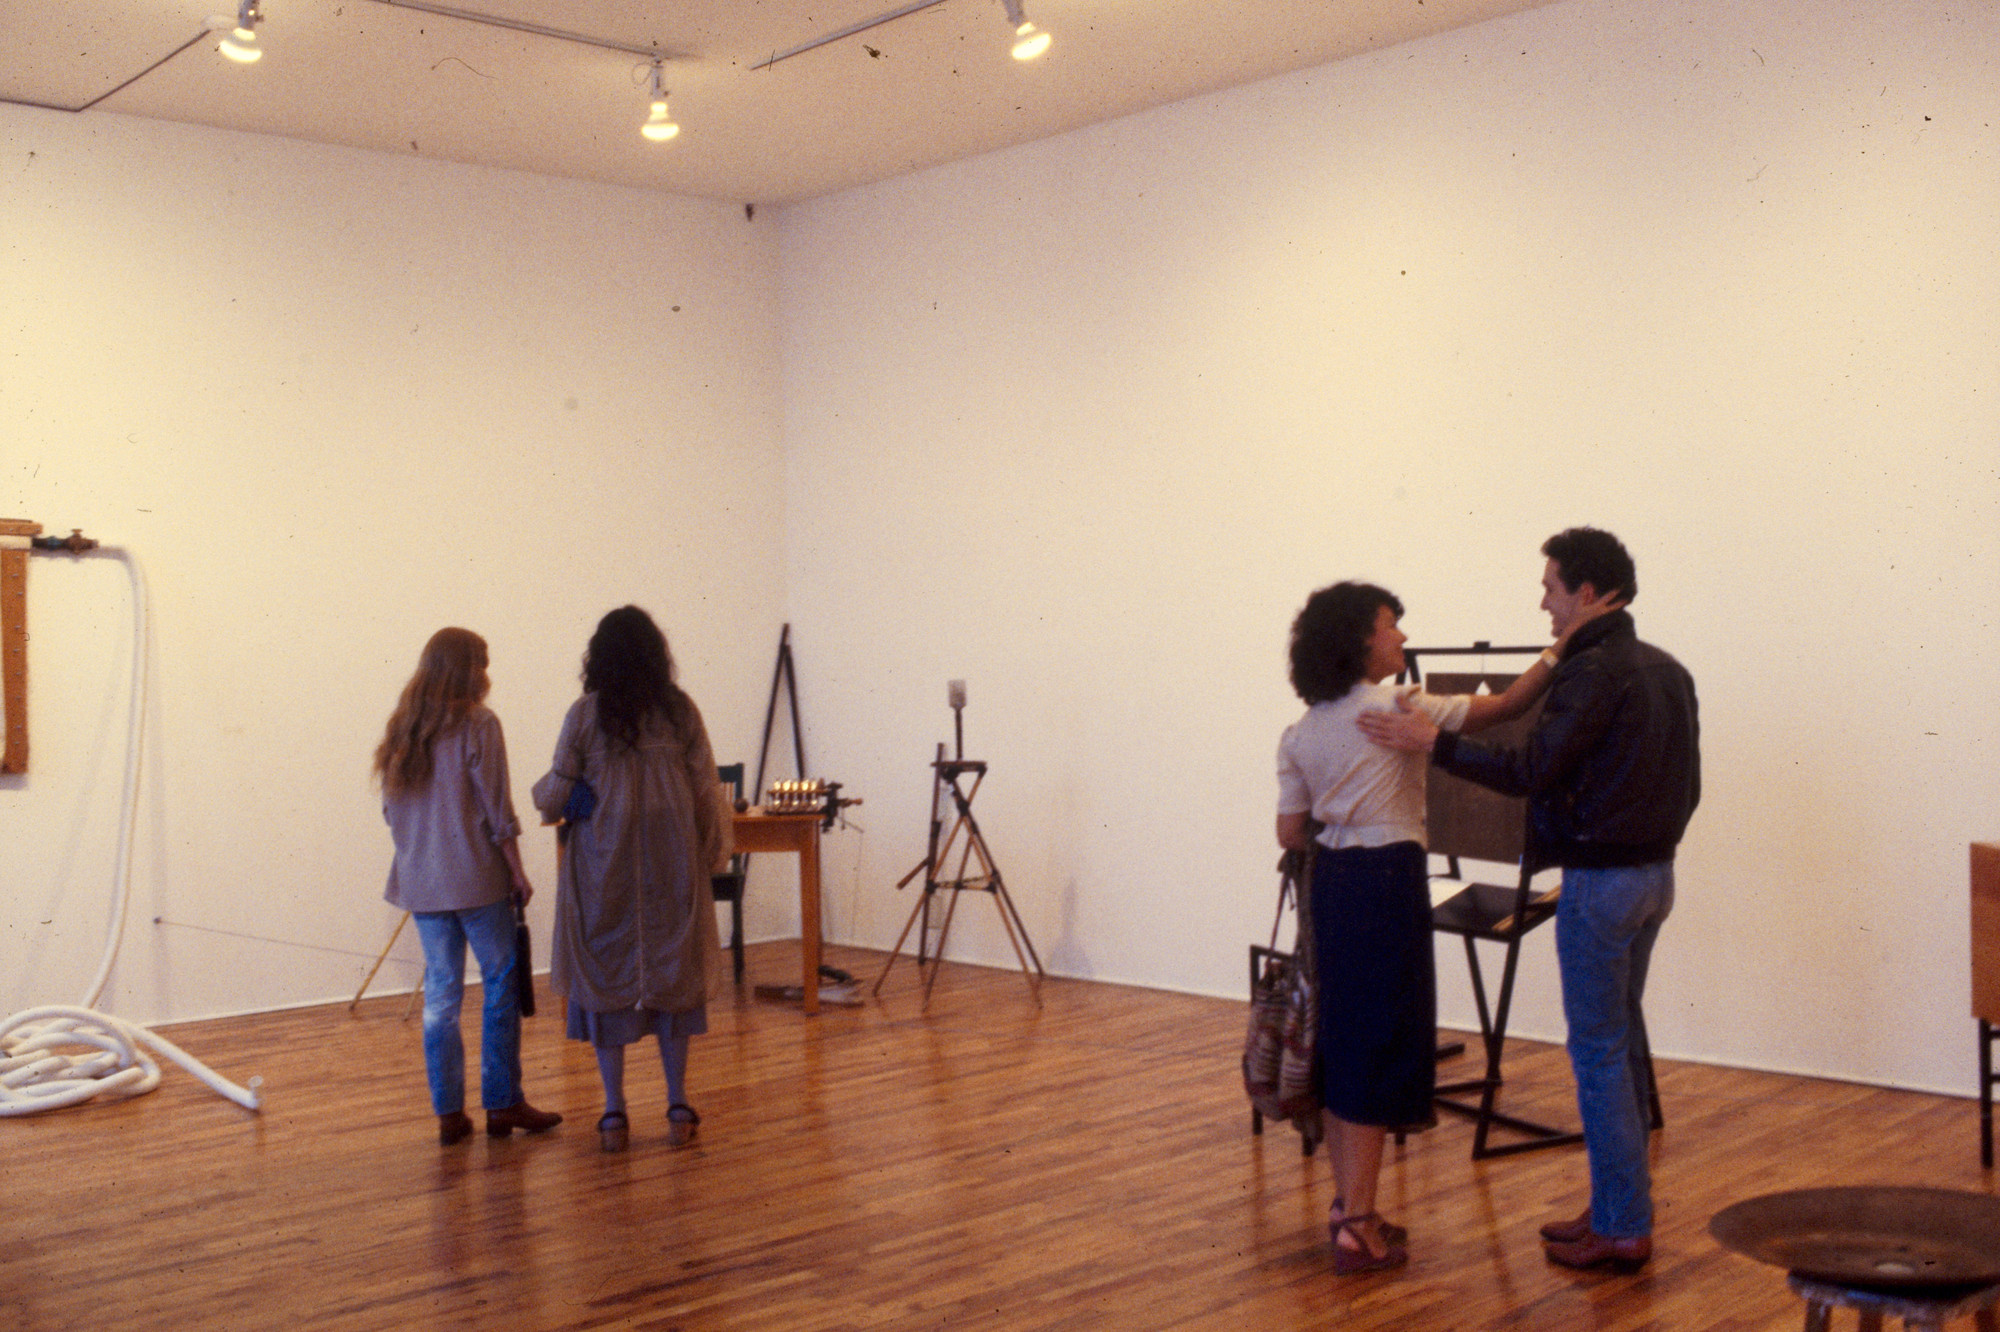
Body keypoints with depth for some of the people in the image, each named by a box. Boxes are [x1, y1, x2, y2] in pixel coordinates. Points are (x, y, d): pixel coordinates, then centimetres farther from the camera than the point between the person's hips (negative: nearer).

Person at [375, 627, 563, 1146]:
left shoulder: (402, 729, 8)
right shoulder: (477, 725, -10)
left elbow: (392, 809, 12)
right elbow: (496, 810, -11)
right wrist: (517, 871, -4)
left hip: (421, 882, 6)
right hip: (476, 878, -6)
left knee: (440, 993, 9)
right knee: (501, 985, 6)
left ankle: (448, 1113, 11)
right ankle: (502, 1103, 9)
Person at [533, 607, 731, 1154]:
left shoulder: (585, 714, -6)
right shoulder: (680, 710, -1)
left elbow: (555, 794, -1)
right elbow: (707, 791, 1)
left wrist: (542, 794, 22)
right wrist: (712, 853, 13)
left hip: (604, 862, -1)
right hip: (670, 862, 2)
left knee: (606, 972, 7)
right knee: (672, 971, 10)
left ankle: (614, 1113, 11)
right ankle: (678, 1106, 12)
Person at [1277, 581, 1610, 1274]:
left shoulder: (1300, 733, 7)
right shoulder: (1397, 706, -11)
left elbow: (1291, 833, 6)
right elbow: (1505, 707, -8)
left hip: (1331, 880, 7)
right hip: (1387, 881, -7)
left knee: (1341, 1037, 14)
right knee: (1379, 1042, 0)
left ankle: (1348, 1203, 24)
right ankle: (1357, 1225, 3)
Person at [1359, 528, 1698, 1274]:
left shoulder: (1595, 672, -18)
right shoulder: (1666, 671, 12)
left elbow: (1528, 771, -23)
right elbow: (1684, 785, 16)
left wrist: (1430, 742, -18)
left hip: (1601, 880, -10)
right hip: (1654, 871, 10)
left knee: (1599, 1049, -2)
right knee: (1621, 1039, 16)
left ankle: (1622, 1230, 5)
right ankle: (1618, 1207, 24)